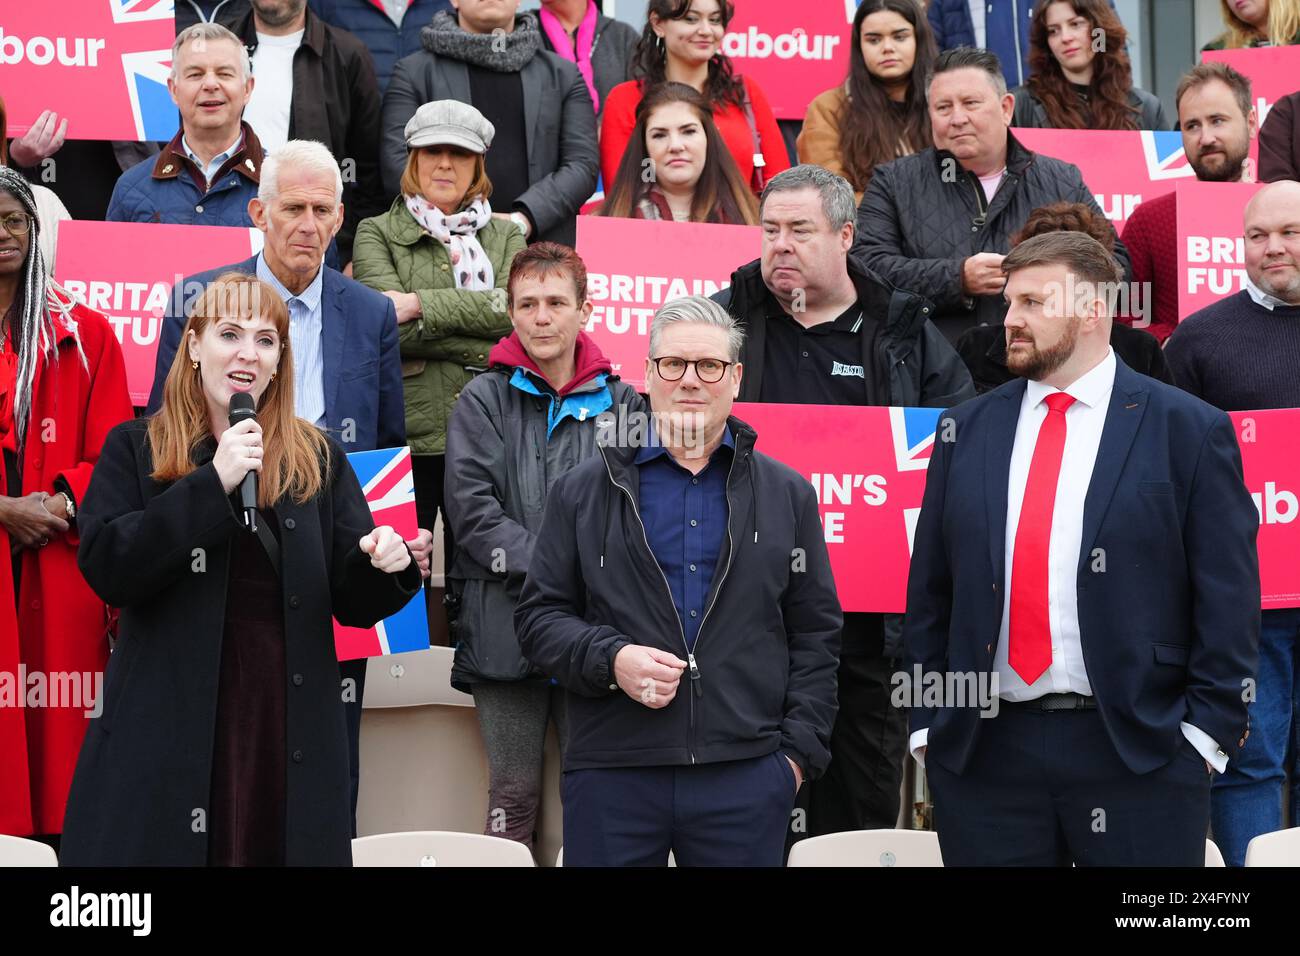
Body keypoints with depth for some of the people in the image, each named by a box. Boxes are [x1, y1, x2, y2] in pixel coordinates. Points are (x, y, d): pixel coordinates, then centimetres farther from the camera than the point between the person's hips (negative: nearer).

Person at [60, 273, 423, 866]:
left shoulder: (319, 460, 11)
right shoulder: (134, 449, 5)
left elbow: (354, 603, 10)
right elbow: (106, 568, -9)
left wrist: (383, 565, -14)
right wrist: (212, 483, -15)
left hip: (289, 723, 2)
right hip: (167, 726, -2)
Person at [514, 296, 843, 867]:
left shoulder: (787, 495, 12)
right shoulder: (583, 491, 9)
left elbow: (815, 632, 11)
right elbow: (538, 616, 8)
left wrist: (800, 748, 2)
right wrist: (609, 659, -10)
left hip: (747, 776, 1)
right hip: (611, 775, 0)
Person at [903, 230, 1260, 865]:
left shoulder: (1190, 430, 0)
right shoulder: (966, 430, 10)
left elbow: (1227, 598, -3)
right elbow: (929, 590, 12)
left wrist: (1206, 730, -8)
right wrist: (926, 721, 6)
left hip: (1141, 756, -3)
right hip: (982, 752, 3)